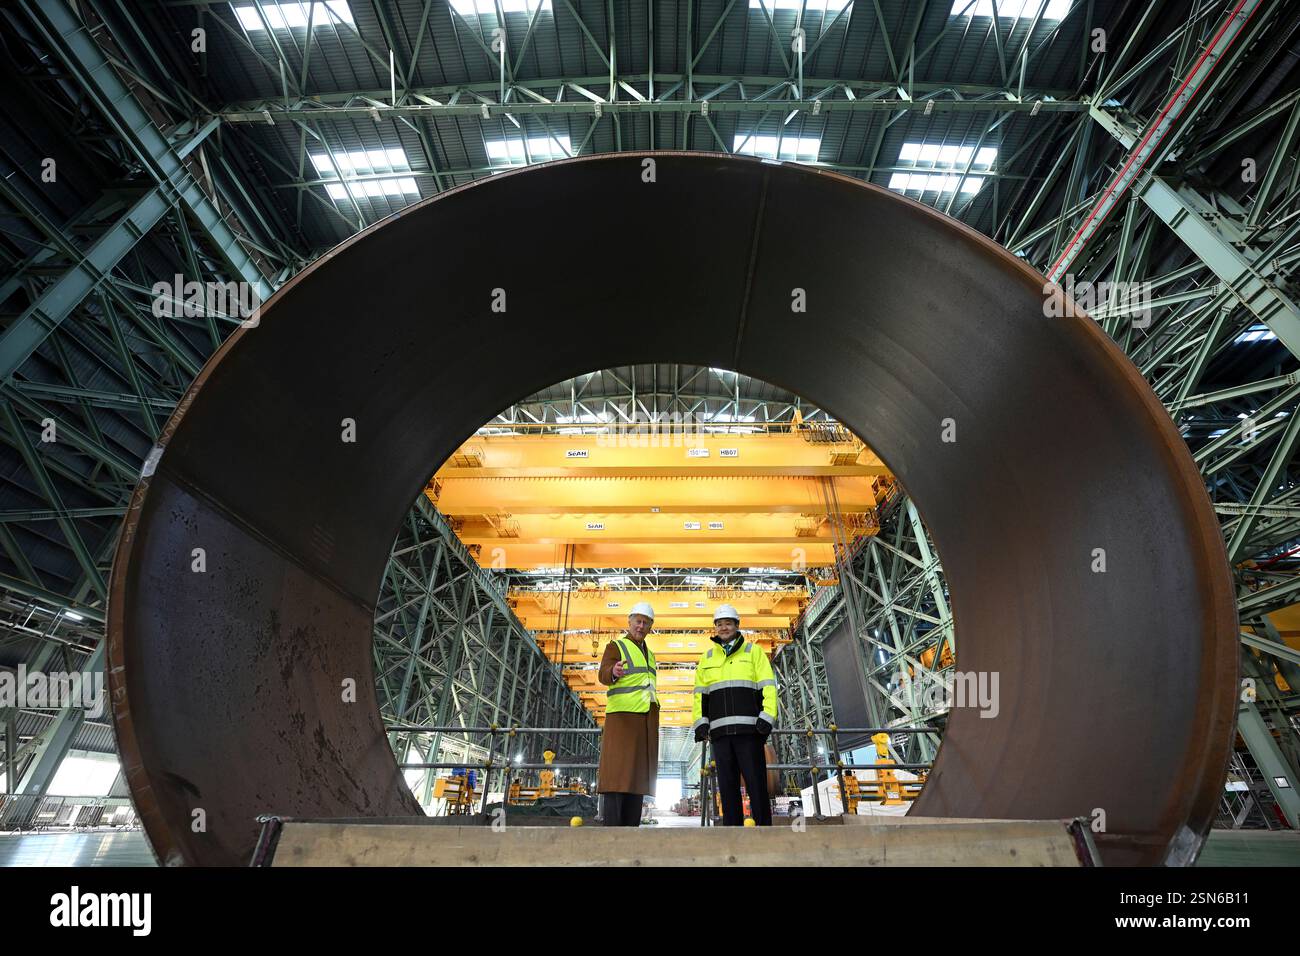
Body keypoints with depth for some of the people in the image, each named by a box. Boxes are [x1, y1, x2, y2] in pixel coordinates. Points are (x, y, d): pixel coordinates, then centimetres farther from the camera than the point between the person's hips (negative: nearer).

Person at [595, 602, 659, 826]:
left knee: (638, 776, 3)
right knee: (617, 774, -11)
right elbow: (604, 674, -17)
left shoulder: (649, 653, 22)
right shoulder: (616, 646, 0)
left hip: (646, 721, 7)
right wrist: (614, 672, -42)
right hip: (622, 717, -7)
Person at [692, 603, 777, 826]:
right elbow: (700, 693, 18)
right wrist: (700, 722, 7)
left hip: (748, 727, -3)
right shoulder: (707, 657, 18)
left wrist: (767, 718, -10)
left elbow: (768, 686, 1)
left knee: (756, 782, -4)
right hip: (720, 730, 4)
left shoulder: (753, 651, 8)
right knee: (727, 785, 5)